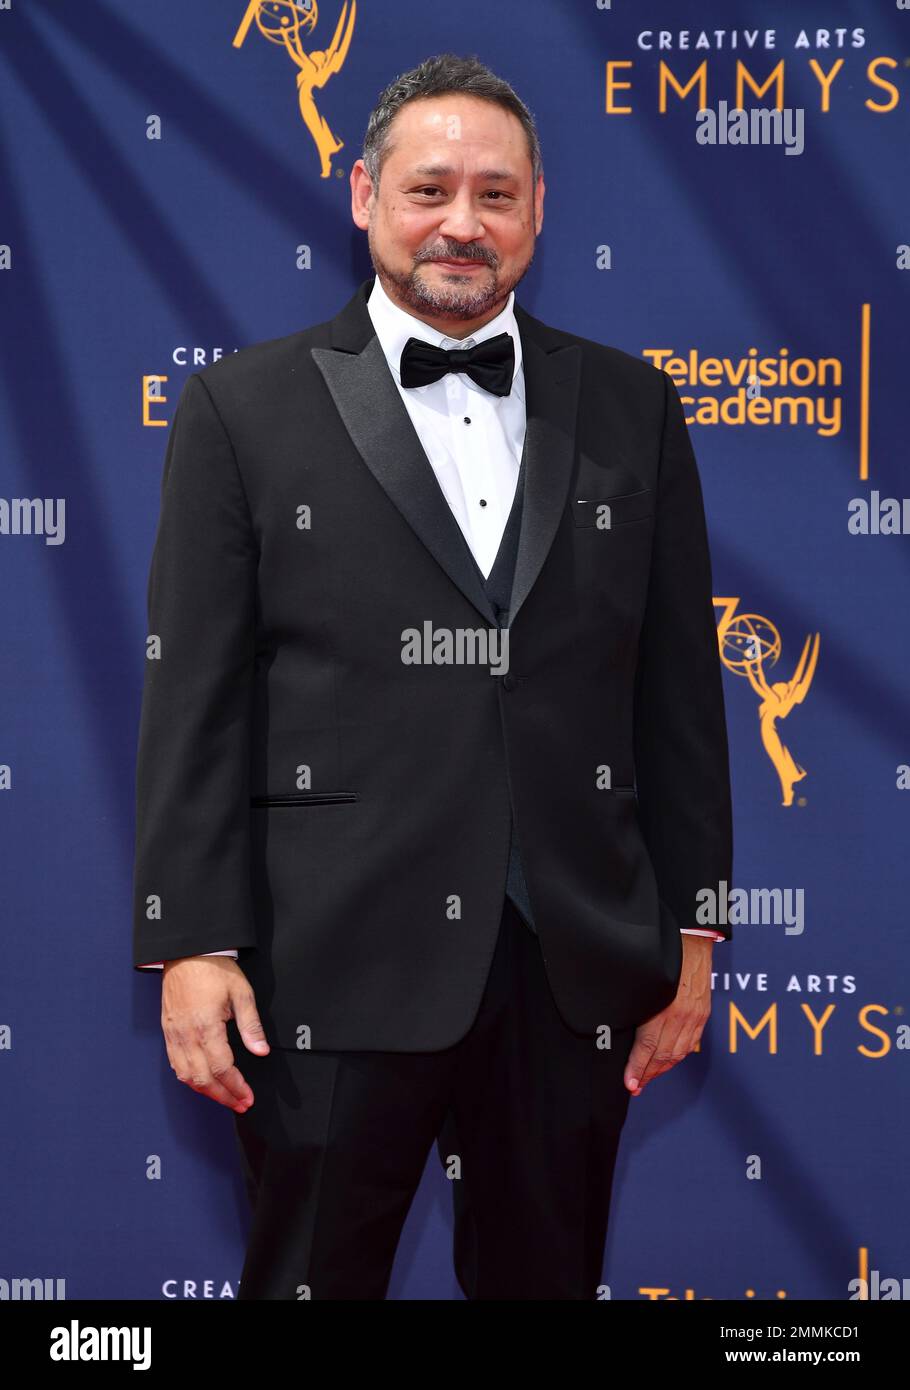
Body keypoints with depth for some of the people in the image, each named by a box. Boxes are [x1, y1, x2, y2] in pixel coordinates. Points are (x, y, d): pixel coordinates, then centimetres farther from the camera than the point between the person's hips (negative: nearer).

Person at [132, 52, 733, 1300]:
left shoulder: (629, 408, 9)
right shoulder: (246, 408, 3)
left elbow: (679, 687, 9)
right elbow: (193, 698, -1)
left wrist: (690, 930, 7)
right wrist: (193, 945, -7)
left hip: (575, 964, 3)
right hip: (335, 965, -2)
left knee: (546, 1277, 12)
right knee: (312, 1276, 6)